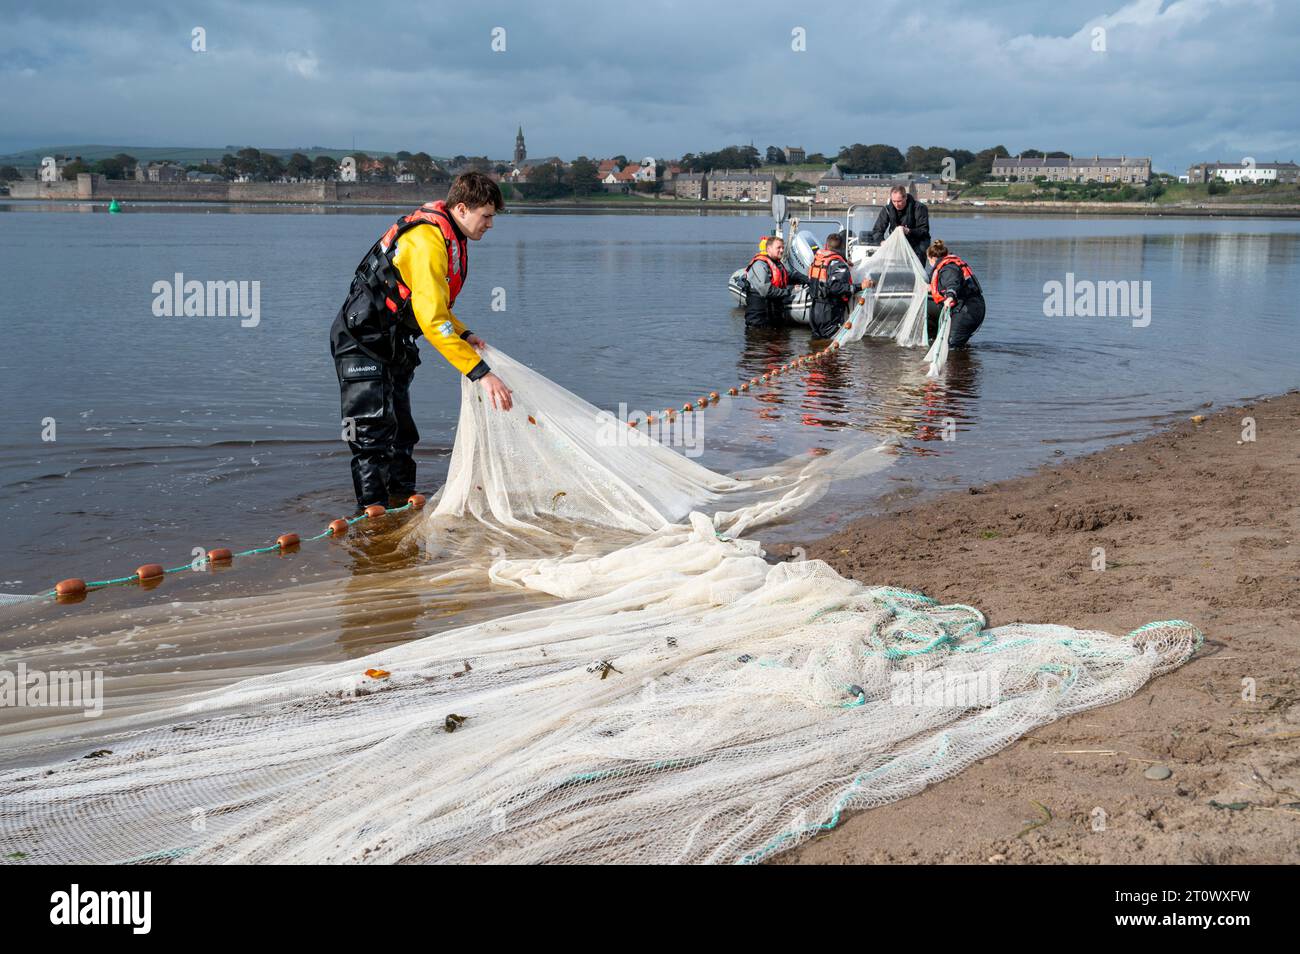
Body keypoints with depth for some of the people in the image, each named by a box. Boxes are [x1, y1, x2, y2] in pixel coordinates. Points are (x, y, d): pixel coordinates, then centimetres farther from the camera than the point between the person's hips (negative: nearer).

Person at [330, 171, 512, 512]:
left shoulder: (449, 237, 7)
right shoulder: (426, 241, -26)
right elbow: (433, 321, -33)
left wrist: (463, 335, 9)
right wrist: (480, 372, -35)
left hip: (393, 345, 11)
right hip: (362, 341, -10)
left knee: (400, 429, 17)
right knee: (373, 432, -11)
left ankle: (403, 497, 27)